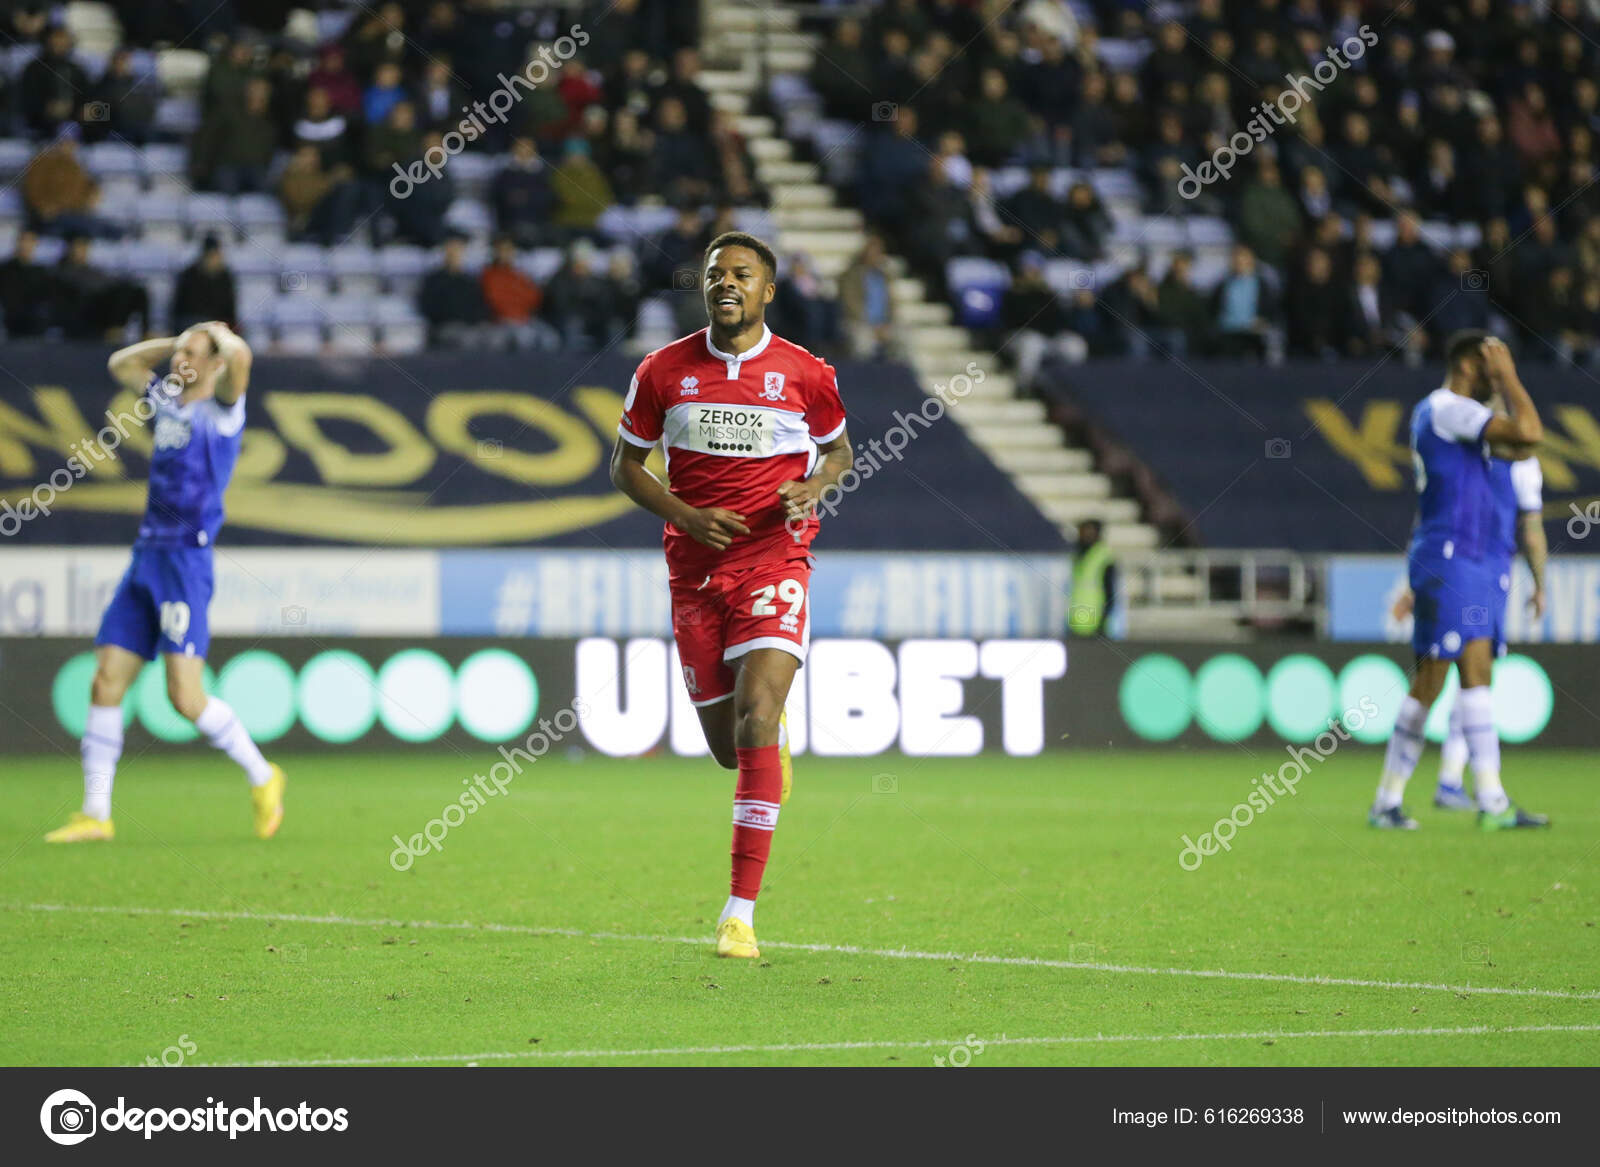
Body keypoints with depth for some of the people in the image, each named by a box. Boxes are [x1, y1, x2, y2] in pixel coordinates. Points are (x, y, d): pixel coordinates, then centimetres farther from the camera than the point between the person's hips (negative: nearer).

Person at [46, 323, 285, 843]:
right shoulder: (167, 400, 16)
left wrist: (220, 336, -3)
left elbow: (239, 355, -24)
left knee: (186, 697, -12)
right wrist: (175, 341, 21)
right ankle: (95, 814, 4)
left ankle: (262, 777, 8)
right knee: (105, 684, 1)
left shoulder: (221, 410, -5)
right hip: (147, 554, 7)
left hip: (186, 561, -7)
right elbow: (121, 363, 33)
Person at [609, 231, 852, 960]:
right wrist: (688, 517, -8)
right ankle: (774, 730, 49)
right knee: (727, 747, 7)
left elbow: (838, 449, 16)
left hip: (775, 563, -2)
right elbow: (624, 466, 9)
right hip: (696, 570, 2)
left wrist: (815, 486, -7)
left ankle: (741, 911, -19)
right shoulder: (664, 371, 1)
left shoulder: (804, 374, -1)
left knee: (756, 719, -20)